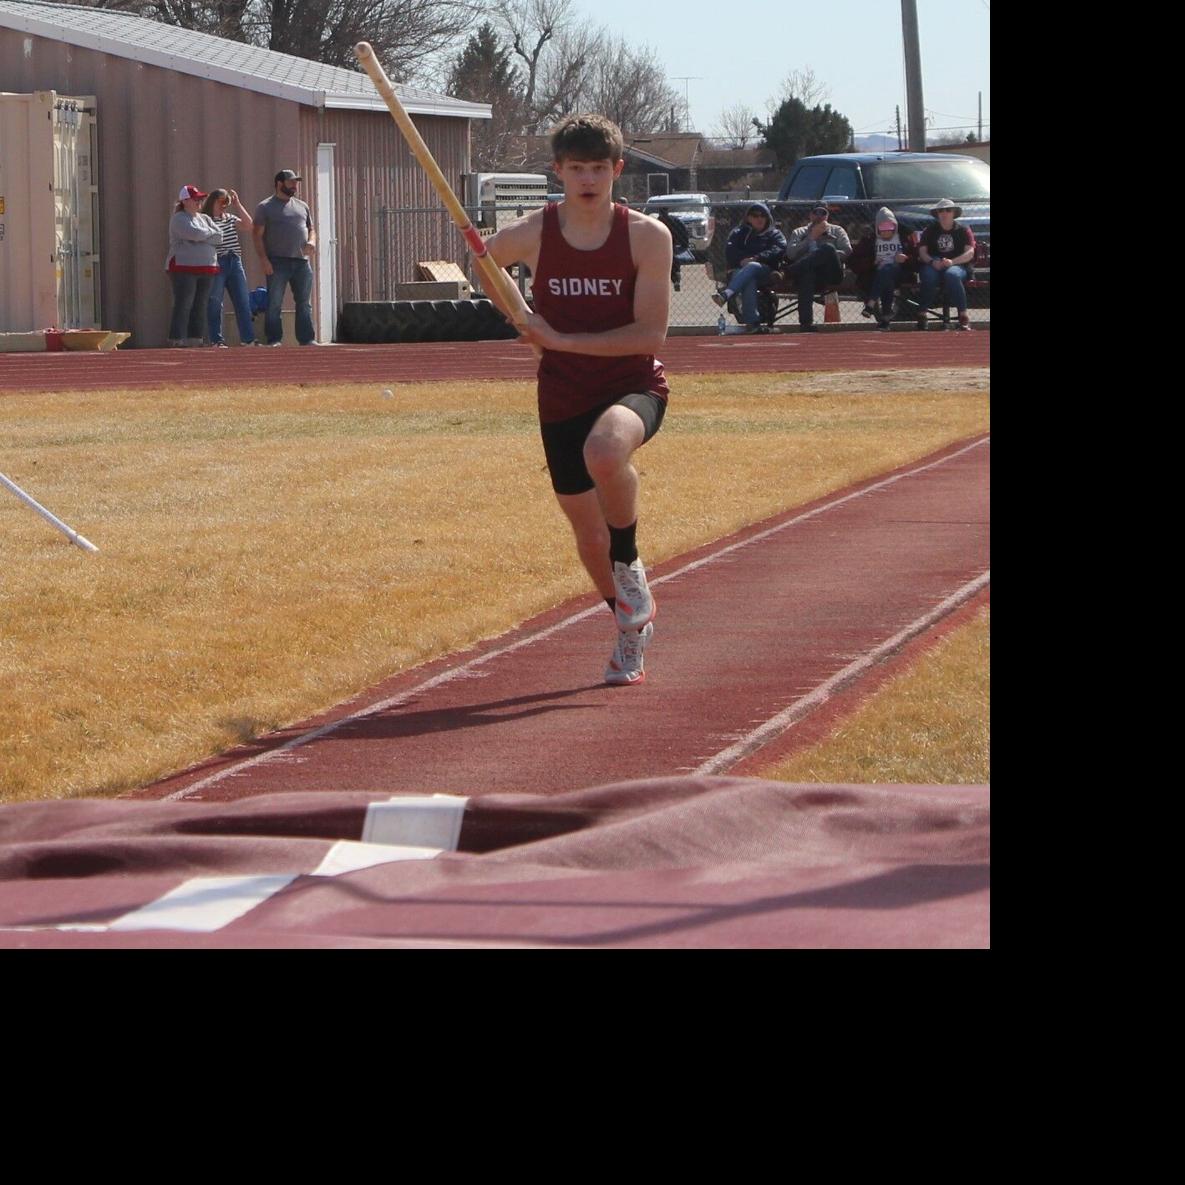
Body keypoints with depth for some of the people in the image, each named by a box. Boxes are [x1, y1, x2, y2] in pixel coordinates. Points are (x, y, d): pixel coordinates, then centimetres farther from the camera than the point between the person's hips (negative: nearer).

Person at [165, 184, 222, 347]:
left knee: (200, 306, 7)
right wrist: (209, 232, 0)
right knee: (183, 306, -10)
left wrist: (202, 237, -7)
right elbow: (195, 233, -19)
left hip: (206, 269, 7)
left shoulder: (205, 218, 20)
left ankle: (197, 339, 10)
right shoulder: (179, 219, -3)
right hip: (184, 267, -7)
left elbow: (219, 237, 6)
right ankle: (177, 341, -12)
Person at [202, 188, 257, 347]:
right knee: (215, 303, -3)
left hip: (234, 262, 6)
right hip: (216, 263, -6)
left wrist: (237, 203, 5)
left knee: (243, 302, 3)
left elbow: (247, 223, 4)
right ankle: (217, 340, 0)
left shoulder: (230, 218, 18)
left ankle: (248, 339, 4)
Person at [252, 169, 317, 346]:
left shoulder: (302, 206, 19)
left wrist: (312, 241, 1)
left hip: (302, 261, 5)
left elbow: (311, 229, 25)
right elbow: (258, 234, -3)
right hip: (278, 261, -5)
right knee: (274, 303, -4)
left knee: (304, 303, 5)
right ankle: (274, 339, -2)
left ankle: (307, 339, 8)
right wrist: (264, 259, -13)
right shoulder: (265, 207, 3)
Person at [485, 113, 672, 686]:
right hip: (563, 397, 3)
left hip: (634, 387, -3)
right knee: (588, 532, 9)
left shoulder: (647, 236, -11)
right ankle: (631, 626, 37)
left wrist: (563, 340, -19)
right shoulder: (530, 235, -6)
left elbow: (650, 334, -17)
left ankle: (630, 566, -12)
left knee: (605, 452, -38)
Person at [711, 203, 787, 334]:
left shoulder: (774, 234, 23)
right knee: (748, 280, -38)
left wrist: (756, 258, -14)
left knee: (752, 267, -39)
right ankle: (752, 322, -54)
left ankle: (725, 294, -61)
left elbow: (779, 249, 2)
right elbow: (729, 251, 10)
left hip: (765, 270, -1)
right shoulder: (739, 233, 27)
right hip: (740, 270, 1)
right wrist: (742, 260, -13)